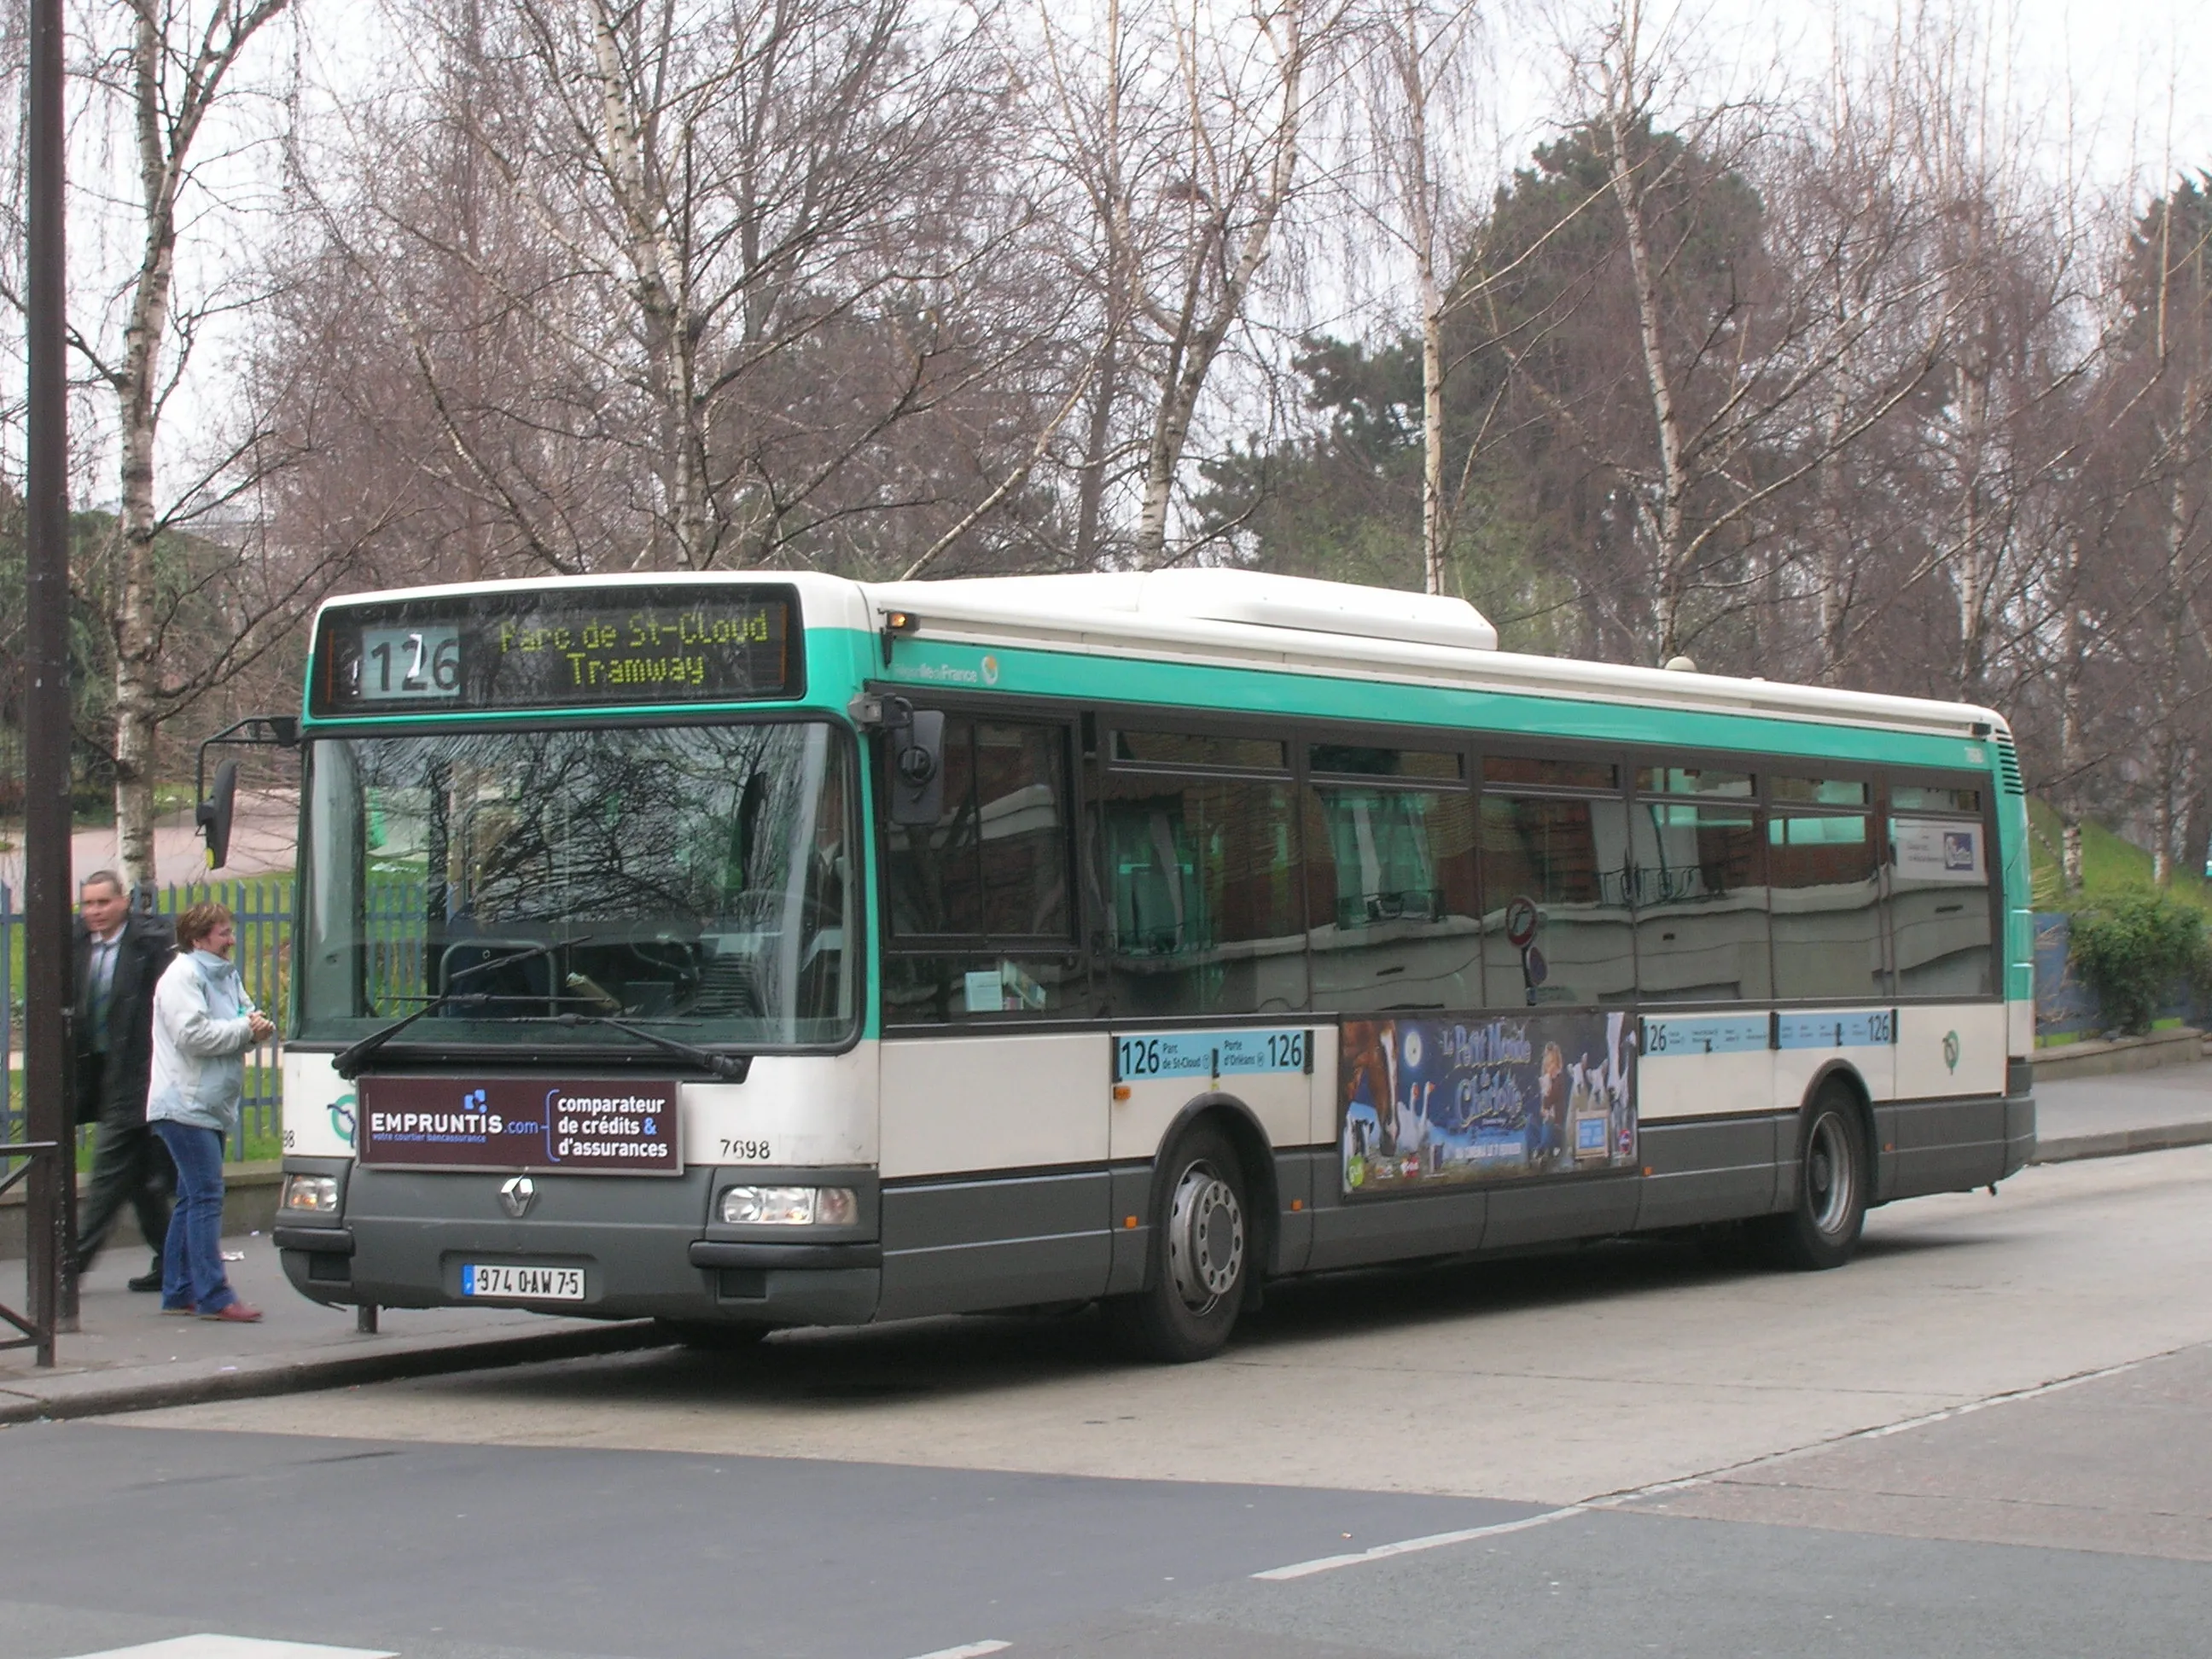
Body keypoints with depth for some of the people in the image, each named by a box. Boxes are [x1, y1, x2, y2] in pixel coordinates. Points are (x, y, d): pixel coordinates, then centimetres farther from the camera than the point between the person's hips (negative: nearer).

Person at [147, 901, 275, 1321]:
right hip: (185, 1106, -10)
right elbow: (193, 1034, -22)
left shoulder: (226, 975, 16)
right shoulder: (183, 976, -12)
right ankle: (213, 1296, -14)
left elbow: (243, 1017, 18)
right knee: (206, 1196, -13)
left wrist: (256, 1027, -5)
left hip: (212, 1107, 10)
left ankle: (178, 1292, 17)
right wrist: (245, 1030, -15)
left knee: (193, 1199, 12)